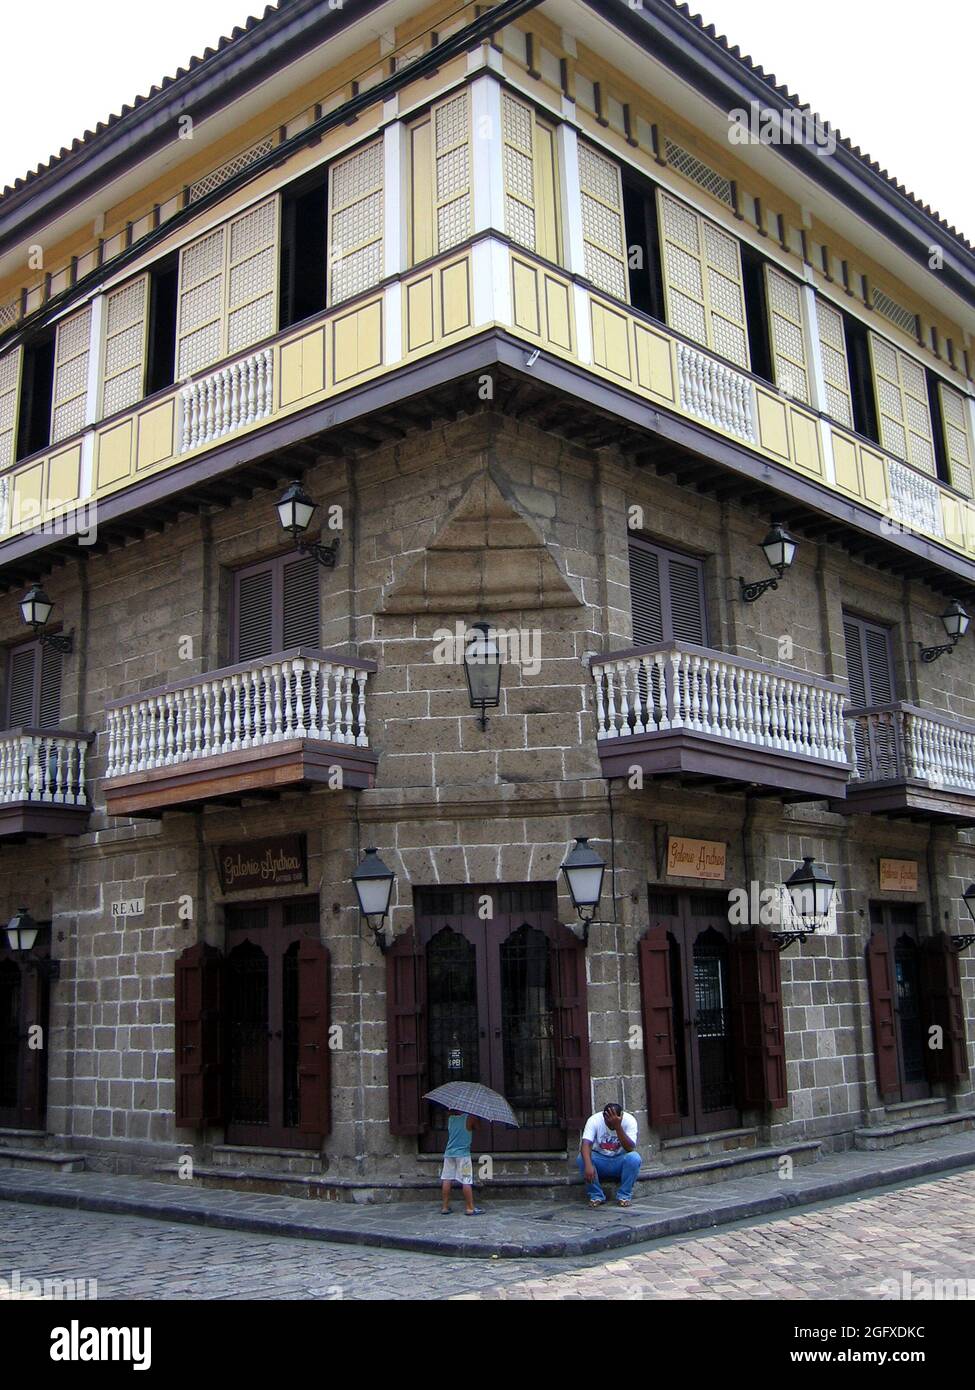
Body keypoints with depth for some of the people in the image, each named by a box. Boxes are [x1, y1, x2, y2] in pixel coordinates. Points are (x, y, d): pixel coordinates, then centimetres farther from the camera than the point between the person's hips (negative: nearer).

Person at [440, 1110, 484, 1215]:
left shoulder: (450, 1118, 4)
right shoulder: (469, 1118, -9)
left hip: (449, 1153, 5)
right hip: (463, 1153, -5)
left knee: (446, 1179, 7)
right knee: (466, 1181, -2)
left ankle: (445, 1207, 10)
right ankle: (469, 1208, 0)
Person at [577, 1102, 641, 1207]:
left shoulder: (629, 1120, -20)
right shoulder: (594, 1120, -20)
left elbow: (630, 1148, -31)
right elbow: (585, 1144, -33)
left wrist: (618, 1127, -42)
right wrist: (588, 1165, -51)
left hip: (620, 1161, 0)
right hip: (600, 1160, 0)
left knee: (634, 1158, -33)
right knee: (582, 1158, -30)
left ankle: (624, 1195, -14)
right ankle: (596, 1195, -12)